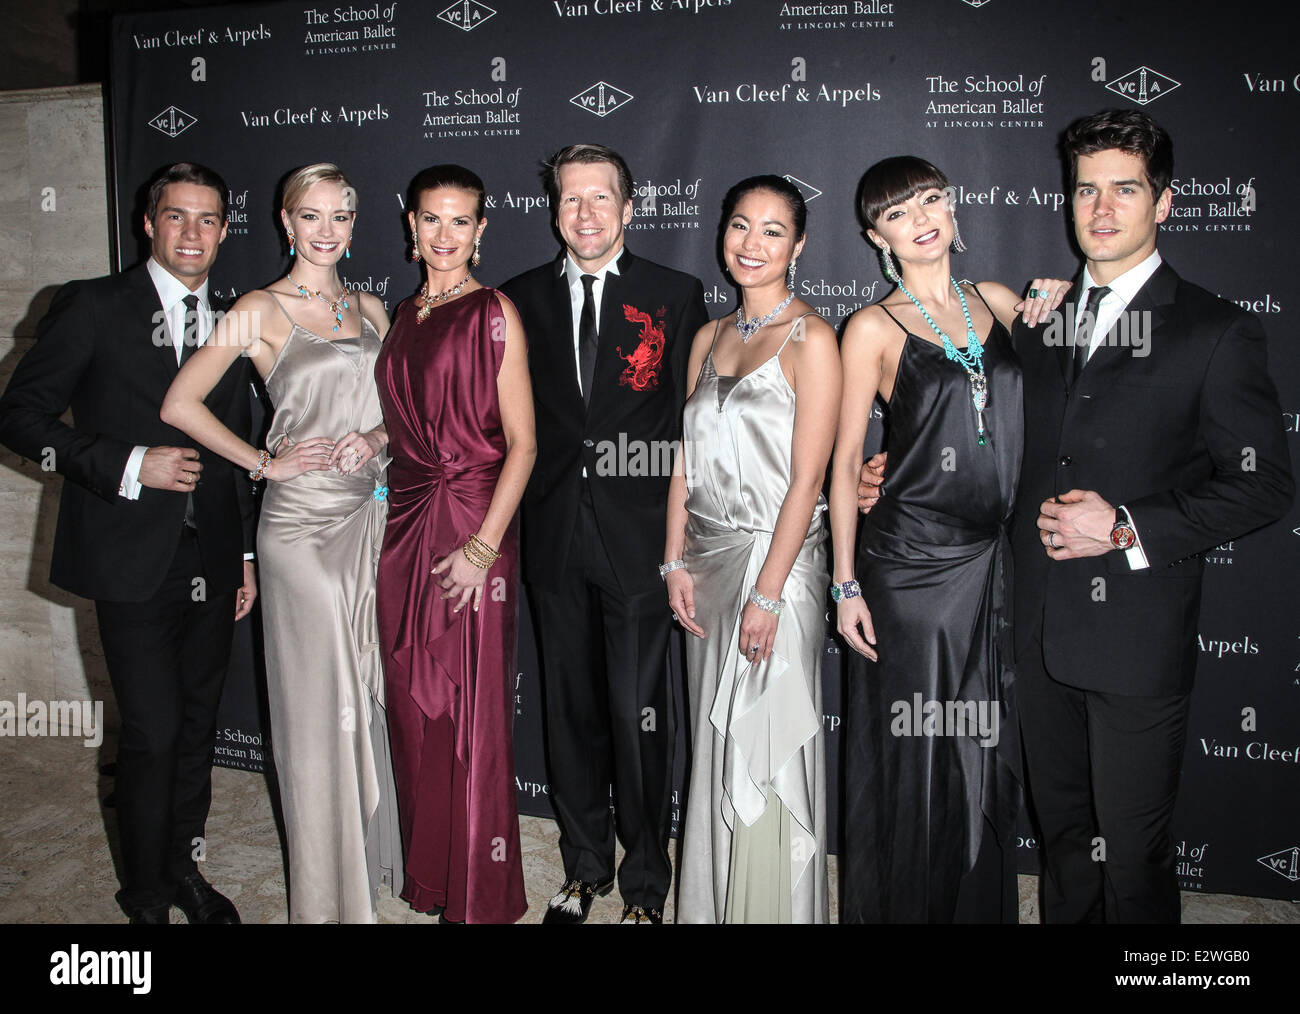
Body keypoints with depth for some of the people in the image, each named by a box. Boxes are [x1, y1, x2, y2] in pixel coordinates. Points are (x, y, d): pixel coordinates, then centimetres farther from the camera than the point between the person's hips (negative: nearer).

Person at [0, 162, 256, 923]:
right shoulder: (95, 308, -3)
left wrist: (246, 553, 15)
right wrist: (129, 466, -16)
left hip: (211, 561, 5)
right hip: (133, 560, -4)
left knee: (199, 723, 13)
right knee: (154, 731, -3)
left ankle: (183, 867, 32)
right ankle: (146, 896, 18)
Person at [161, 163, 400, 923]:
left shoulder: (370, 309, 11)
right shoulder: (261, 310, -5)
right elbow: (180, 404, -8)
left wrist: (381, 434, -2)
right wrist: (264, 462, -9)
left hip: (370, 513, 5)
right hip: (302, 519, -5)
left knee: (366, 691, 13)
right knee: (319, 697, 3)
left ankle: (371, 853, 32)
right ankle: (327, 890, 22)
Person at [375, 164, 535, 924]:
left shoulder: (493, 313, -6)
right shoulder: (404, 317, 14)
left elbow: (521, 443, -11)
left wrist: (484, 546, -17)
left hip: (472, 529, -6)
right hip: (406, 527, 7)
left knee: (473, 715, 1)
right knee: (416, 710, 13)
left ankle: (482, 895, 19)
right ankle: (429, 875, 31)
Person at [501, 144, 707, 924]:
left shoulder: (676, 295, 0)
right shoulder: (522, 298, 8)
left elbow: (692, 421, -2)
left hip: (639, 537, -3)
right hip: (556, 536, 3)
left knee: (640, 714, 3)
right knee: (571, 706, 14)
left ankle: (646, 883, 23)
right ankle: (585, 865, 33)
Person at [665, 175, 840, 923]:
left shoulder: (811, 338, -9)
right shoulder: (710, 337, 11)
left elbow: (807, 477, -14)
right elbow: (686, 459, 10)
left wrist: (767, 594, -17)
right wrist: (676, 561, 2)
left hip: (777, 560, -6)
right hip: (709, 559, 6)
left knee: (769, 750, 4)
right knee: (716, 744, 15)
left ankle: (776, 906, 24)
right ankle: (714, 903, 32)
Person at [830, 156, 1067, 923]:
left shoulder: (999, 304, 9)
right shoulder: (873, 328, -3)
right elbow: (845, 462, -4)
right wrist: (845, 585, -8)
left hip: (994, 565, 4)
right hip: (910, 564, -4)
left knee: (987, 757, 14)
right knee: (912, 757, 6)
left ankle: (978, 905, 35)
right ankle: (900, 905, 28)